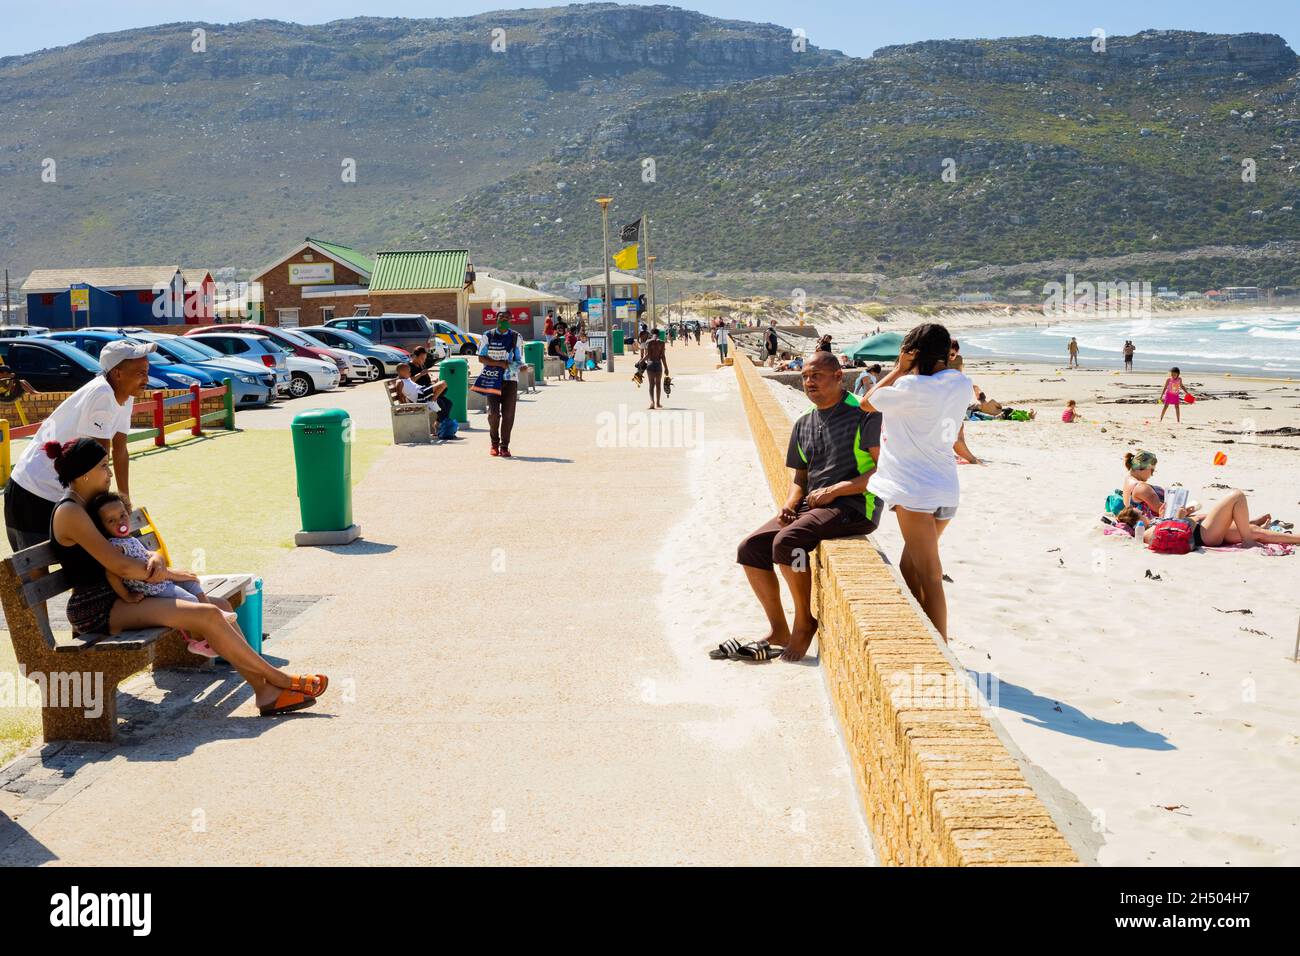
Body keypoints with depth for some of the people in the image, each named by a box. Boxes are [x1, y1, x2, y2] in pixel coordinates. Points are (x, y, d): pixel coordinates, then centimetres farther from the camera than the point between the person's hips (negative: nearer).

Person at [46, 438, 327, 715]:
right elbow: (120, 566, -21)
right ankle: (277, 679, -11)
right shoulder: (69, 512, -15)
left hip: (119, 598, 10)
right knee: (207, 615, -22)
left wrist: (154, 558, -8)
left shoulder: (90, 505, 17)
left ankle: (265, 692, -9)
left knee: (221, 617, -5)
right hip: (98, 610, -10)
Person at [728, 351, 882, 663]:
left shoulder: (864, 414, -7)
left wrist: (833, 490, -16)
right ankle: (779, 631, 3)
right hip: (811, 506, 8)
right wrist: (790, 504, 0)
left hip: (854, 506, -8)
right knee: (750, 548, -5)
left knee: (786, 541, -29)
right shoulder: (803, 424, 17)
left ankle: (804, 622, -9)